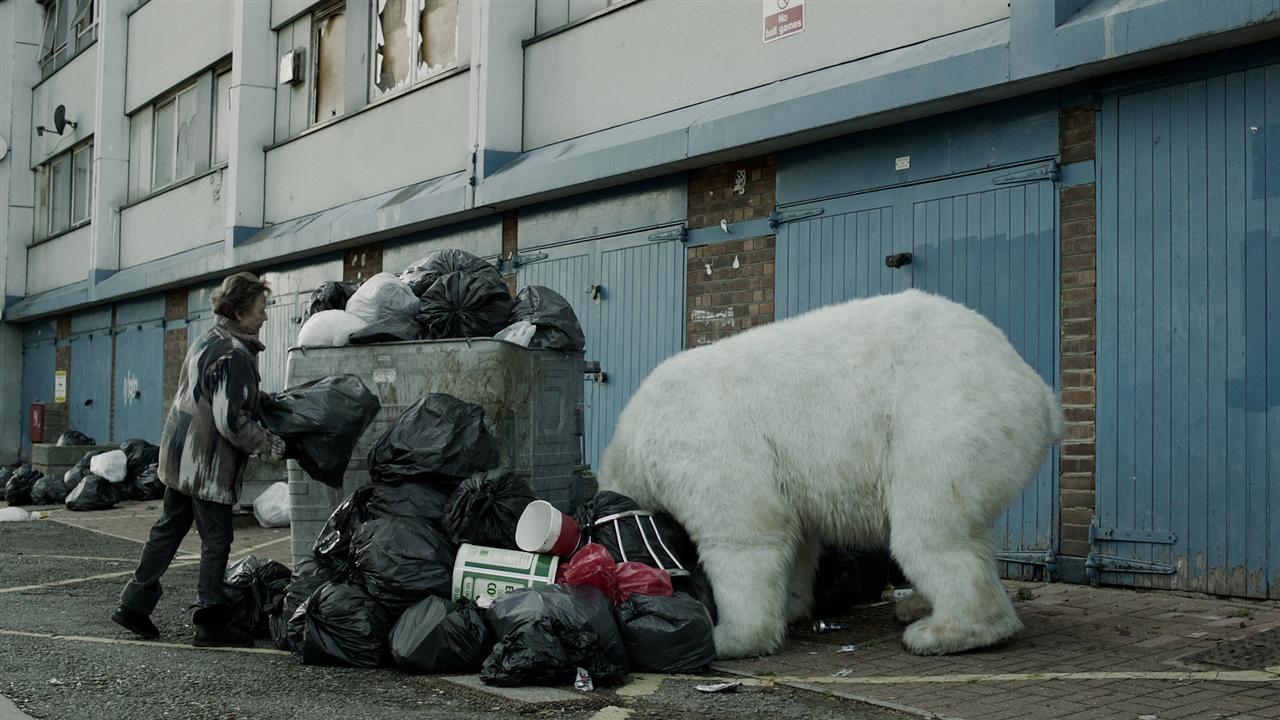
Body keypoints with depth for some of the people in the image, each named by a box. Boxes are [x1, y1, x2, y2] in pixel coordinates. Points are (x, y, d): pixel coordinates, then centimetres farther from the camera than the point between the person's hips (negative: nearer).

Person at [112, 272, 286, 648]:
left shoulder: (206, 341, 11)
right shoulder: (233, 355, -21)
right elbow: (232, 422, -25)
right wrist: (271, 445, -13)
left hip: (180, 456, 10)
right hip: (208, 464, -10)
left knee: (168, 529, 18)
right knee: (216, 540, 0)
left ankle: (134, 605, 24)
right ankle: (211, 623, 6)